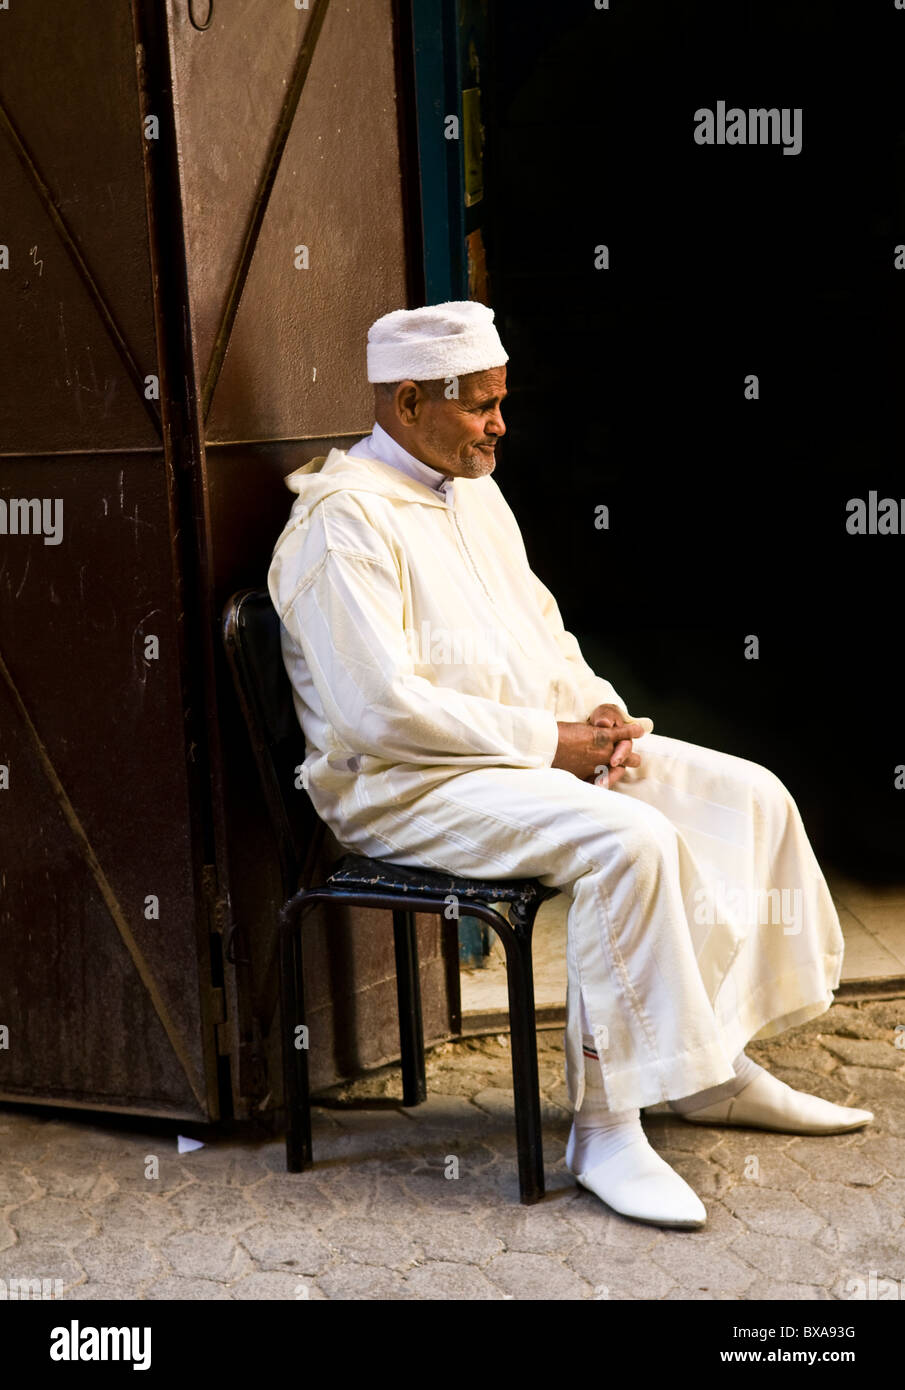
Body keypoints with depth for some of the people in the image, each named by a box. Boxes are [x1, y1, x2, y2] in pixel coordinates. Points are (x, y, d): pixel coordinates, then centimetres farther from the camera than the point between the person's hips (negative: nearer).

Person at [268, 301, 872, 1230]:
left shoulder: (475, 495, 16)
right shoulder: (343, 522, -15)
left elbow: (542, 632, 23)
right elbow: (381, 712, -24)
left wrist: (597, 710, 1)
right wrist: (548, 741, -19)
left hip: (544, 748, 9)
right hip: (406, 787, -9)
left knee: (749, 796, -1)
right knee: (626, 840, -32)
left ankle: (716, 1069, 7)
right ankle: (604, 1127, -23)